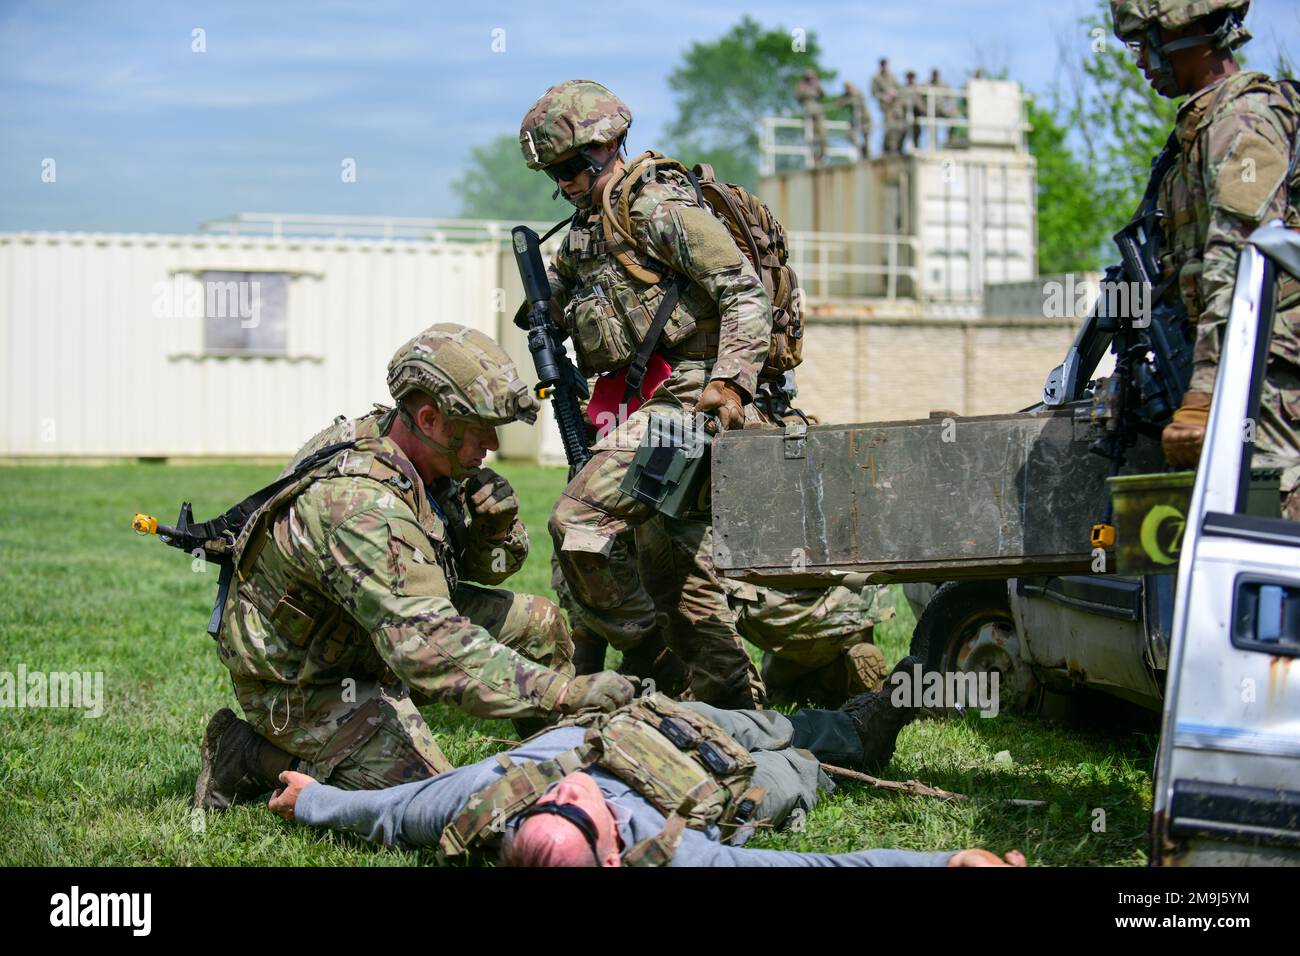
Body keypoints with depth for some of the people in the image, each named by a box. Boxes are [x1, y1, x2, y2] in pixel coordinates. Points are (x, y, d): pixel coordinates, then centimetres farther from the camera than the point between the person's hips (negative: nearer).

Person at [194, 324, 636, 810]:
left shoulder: (428, 460, -6)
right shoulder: (361, 505, -36)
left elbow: (488, 567, 8)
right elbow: (428, 648, -44)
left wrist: (495, 515, -17)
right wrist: (566, 691, -47)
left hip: (372, 638, 9)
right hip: (300, 685, -9)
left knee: (538, 623, 2)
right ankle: (252, 755, -4)